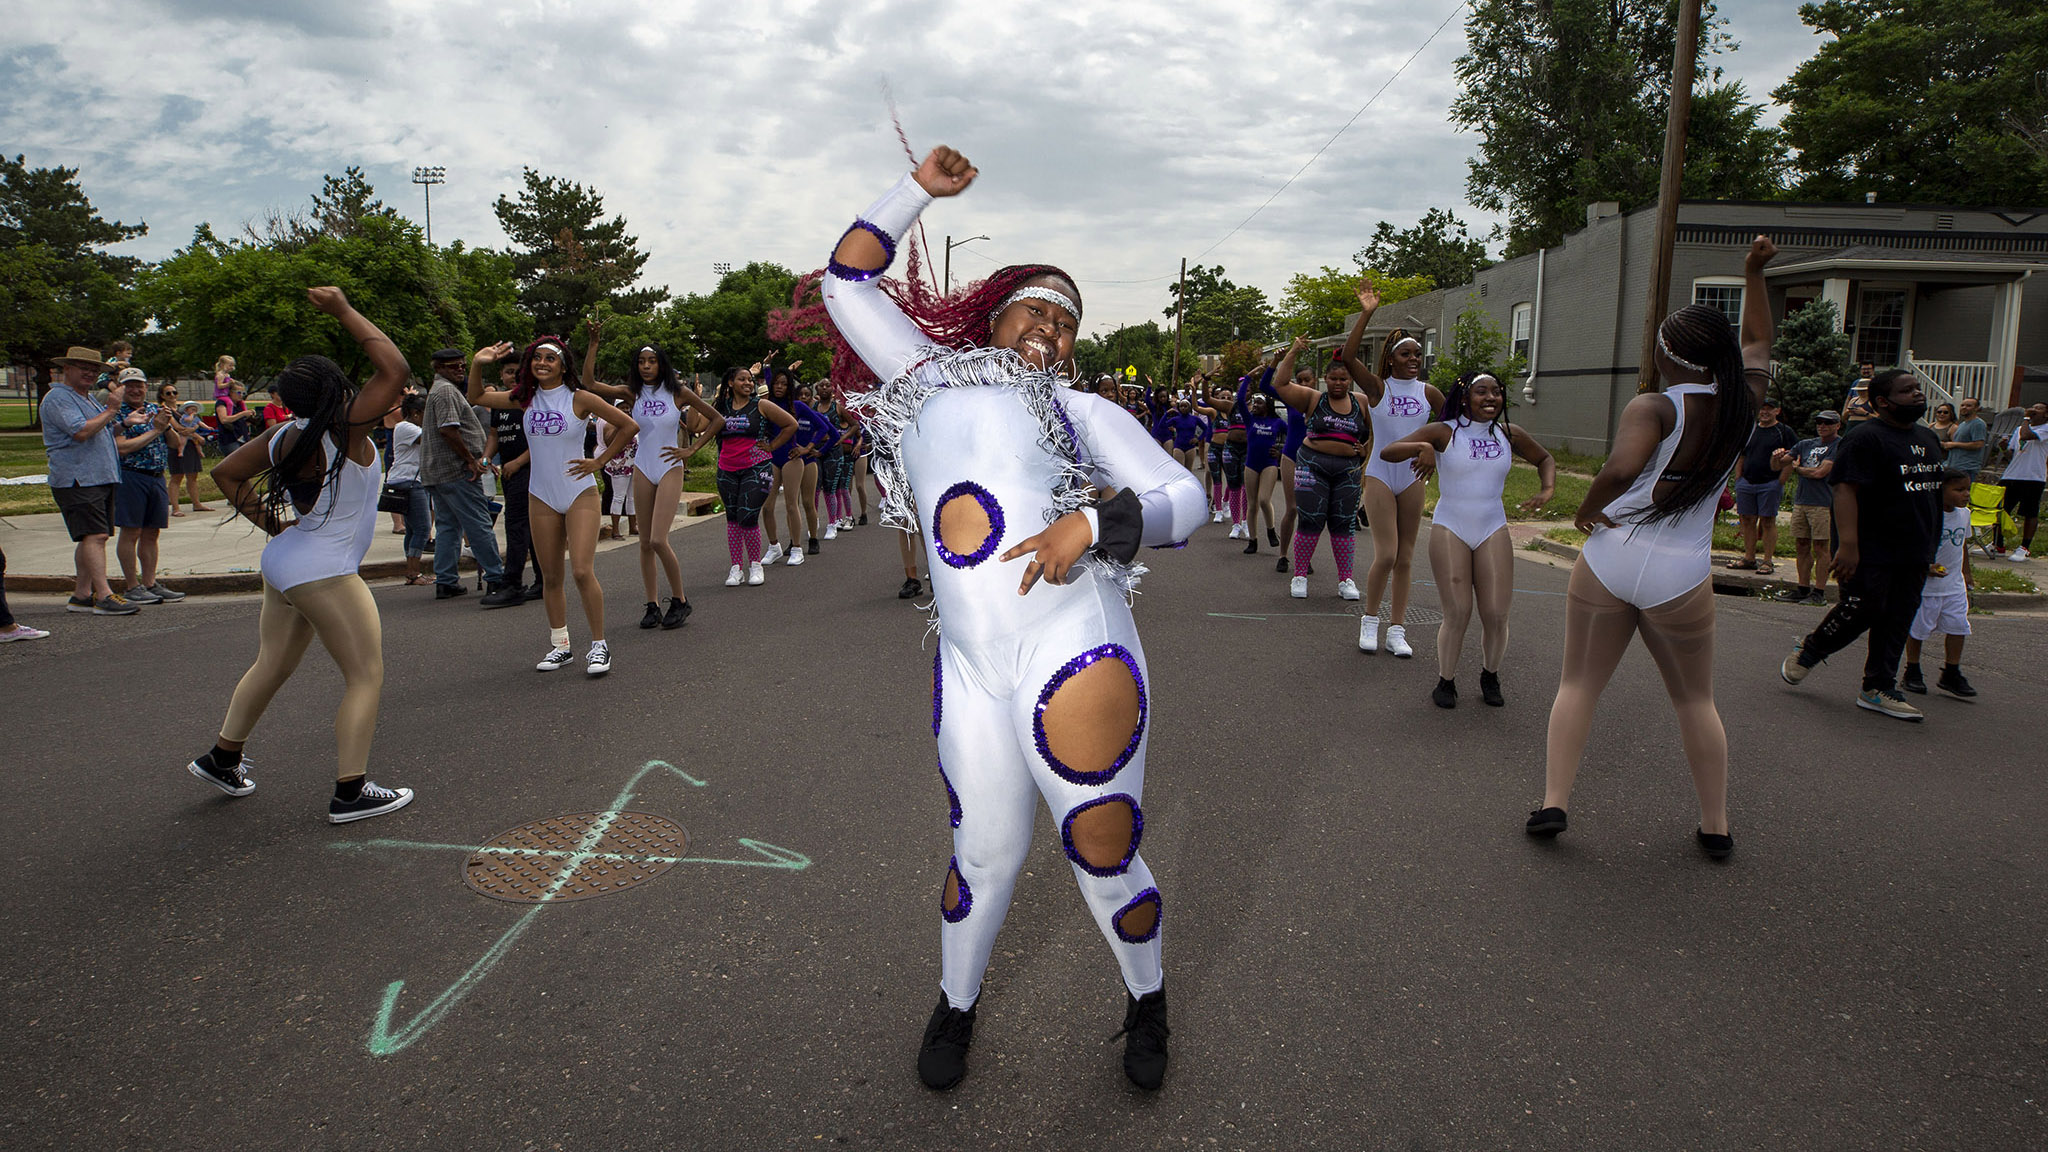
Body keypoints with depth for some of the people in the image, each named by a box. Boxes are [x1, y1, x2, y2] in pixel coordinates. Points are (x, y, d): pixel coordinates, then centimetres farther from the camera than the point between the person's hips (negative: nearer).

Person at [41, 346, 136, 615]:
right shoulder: (57, 398, -7)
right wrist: (111, 411, -12)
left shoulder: (89, 398, 23)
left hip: (102, 478, 10)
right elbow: (81, 432, -20)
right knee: (95, 535, -17)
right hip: (77, 479, -10)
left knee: (92, 538, 10)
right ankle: (104, 596, -21)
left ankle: (82, 594, 15)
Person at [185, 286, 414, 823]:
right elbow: (394, 368, -16)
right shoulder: (346, 430, -17)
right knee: (366, 675, -2)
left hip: (283, 562, 9)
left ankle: (222, 757, 37)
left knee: (272, 664, 22)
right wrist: (344, 311, -9)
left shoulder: (285, 436, 4)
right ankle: (351, 791, -3)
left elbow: (225, 472, 14)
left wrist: (267, 521, 13)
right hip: (324, 572, -9)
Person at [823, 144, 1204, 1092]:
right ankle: (955, 1007, 37)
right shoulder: (928, 374, 22)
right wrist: (919, 189, 25)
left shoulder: (1080, 408, 14)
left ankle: (1146, 1005, 33)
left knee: (1106, 860, 5)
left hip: (1073, 647, -2)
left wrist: (1092, 522, -14)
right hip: (968, 668, 2)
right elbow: (848, 279, 28)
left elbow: (1184, 498, 4)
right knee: (985, 856, 9)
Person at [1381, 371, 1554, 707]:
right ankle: (1446, 681, 14)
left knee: (1497, 615, -2)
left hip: (1493, 531, 3)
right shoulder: (1443, 433, -6)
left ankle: (1490, 676, 24)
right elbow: (1387, 452, -13)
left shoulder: (1509, 435, 6)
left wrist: (1548, 489, 5)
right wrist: (1421, 447, -31)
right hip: (1450, 530, -3)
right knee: (1457, 614, -7)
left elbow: (1544, 458, 24)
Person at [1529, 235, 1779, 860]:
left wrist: (1585, 511, -15)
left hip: (1609, 559, -3)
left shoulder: (1654, 407, -12)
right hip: (1680, 579, 3)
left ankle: (1552, 803, 3)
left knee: (1578, 685, 9)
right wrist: (1755, 274, 25)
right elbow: (1757, 343, 24)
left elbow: (1622, 467, -31)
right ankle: (1716, 826, 22)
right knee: (1695, 699, 18)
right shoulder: (1741, 404, 3)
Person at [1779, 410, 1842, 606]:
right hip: (1800, 501, 6)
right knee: (1801, 546, 8)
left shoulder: (1839, 445, -3)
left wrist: (1797, 468, 4)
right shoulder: (1806, 444, 17)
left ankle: (1819, 592, -1)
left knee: (1820, 547, -4)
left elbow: (1820, 472, -13)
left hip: (1823, 503, -6)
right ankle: (1803, 589, 15)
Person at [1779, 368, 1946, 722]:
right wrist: (1847, 545, -28)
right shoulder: (1866, 437, -12)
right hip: (1871, 550, -8)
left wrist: (1930, 547, 23)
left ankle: (1878, 690, 13)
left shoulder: (1928, 438, 16)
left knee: (1897, 621, 7)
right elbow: (1845, 490, -20)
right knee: (1863, 609, -8)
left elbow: (1934, 491, 25)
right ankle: (1807, 651, 16)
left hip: (1913, 554, 8)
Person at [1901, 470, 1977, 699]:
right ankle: (1912, 673, 15)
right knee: (1917, 628, 2)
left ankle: (1951, 674, 13)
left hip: (1954, 585, 6)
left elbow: (1963, 545, 20)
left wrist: (1966, 574, 22)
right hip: (1926, 585, -6)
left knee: (1958, 627, 2)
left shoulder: (1964, 514, 7)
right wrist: (1926, 567, -28)